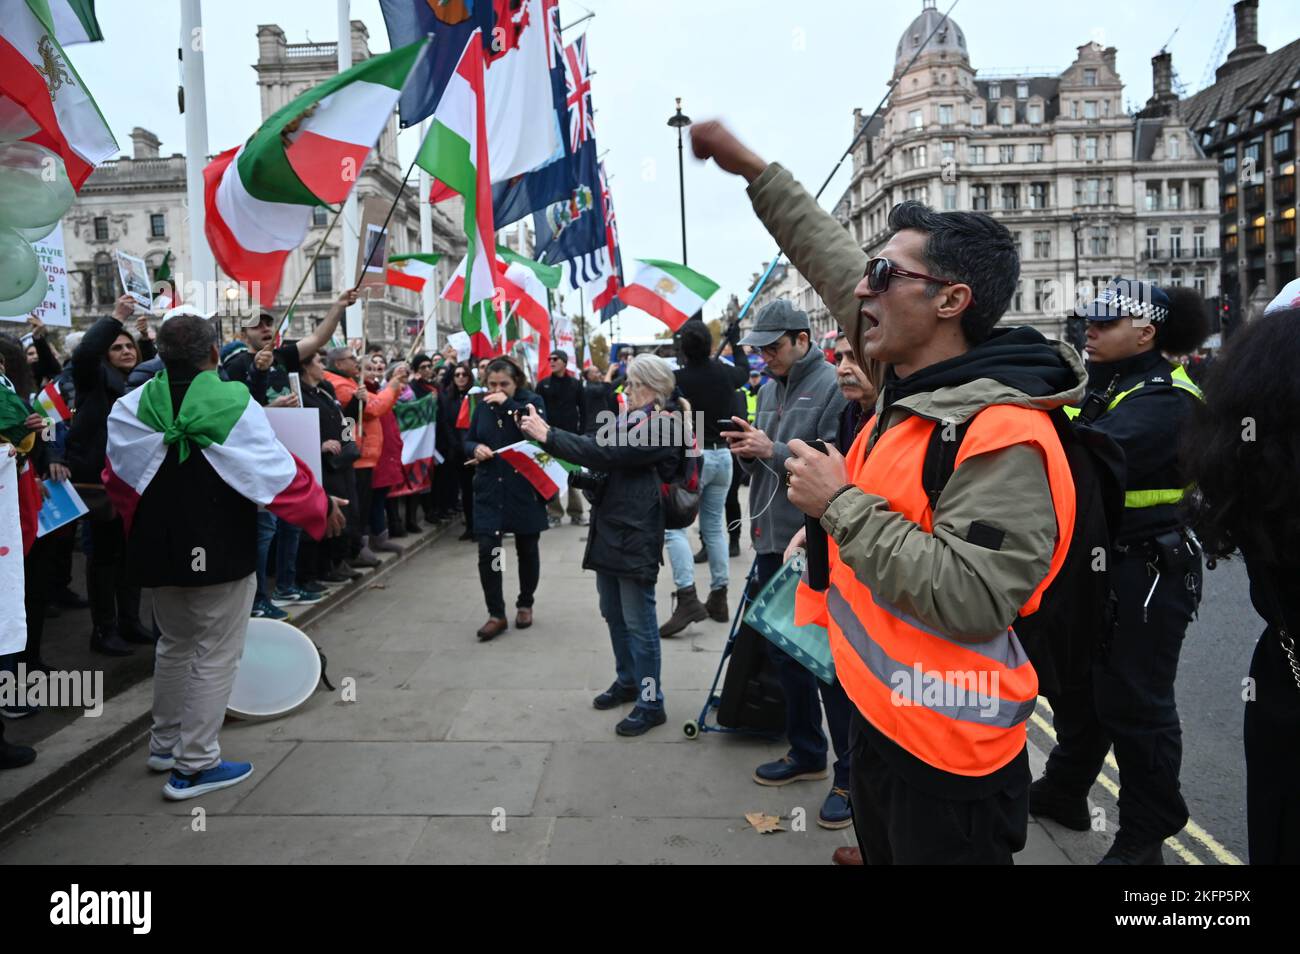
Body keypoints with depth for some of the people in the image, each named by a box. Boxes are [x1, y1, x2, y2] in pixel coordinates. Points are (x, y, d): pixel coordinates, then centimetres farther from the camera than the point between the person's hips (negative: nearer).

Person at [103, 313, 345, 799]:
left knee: (174, 645, 24)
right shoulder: (235, 403, -15)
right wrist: (322, 506, 3)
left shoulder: (132, 407, -2)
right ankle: (194, 764, 10)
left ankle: (165, 742, 36)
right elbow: (278, 471, -12)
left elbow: (118, 480, 5)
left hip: (158, 549, 6)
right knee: (215, 655, 5)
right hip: (221, 551, -6)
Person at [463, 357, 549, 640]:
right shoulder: (483, 406, 8)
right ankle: (496, 614, 5)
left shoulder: (532, 401, -4)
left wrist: (508, 404, -22)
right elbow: (467, 441, 14)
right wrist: (476, 449, -9)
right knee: (487, 551, -7)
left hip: (525, 489, -2)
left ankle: (525, 604, 30)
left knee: (527, 550, 10)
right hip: (489, 490, 2)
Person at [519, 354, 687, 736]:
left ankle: (650, 702, 9)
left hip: (635, 535, -10)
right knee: (613, 614, 18)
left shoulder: (662, 424, -14)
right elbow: (605, 455, 16)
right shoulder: (637, 418, 16)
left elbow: (605, 452, -24)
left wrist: (549, 436, -23)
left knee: (638, 621, -2)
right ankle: (627, 681, 35)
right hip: (610, 530, 10)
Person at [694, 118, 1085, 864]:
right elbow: (832, 256, 10)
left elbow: (971, 600, -33)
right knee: (881, 852, 25)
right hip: (878, 714, 9)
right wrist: (750, 168, 13)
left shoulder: (1004, 436, -24)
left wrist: (840, 505, -26)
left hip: (943, 752, -8)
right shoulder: (914, 381, 1)